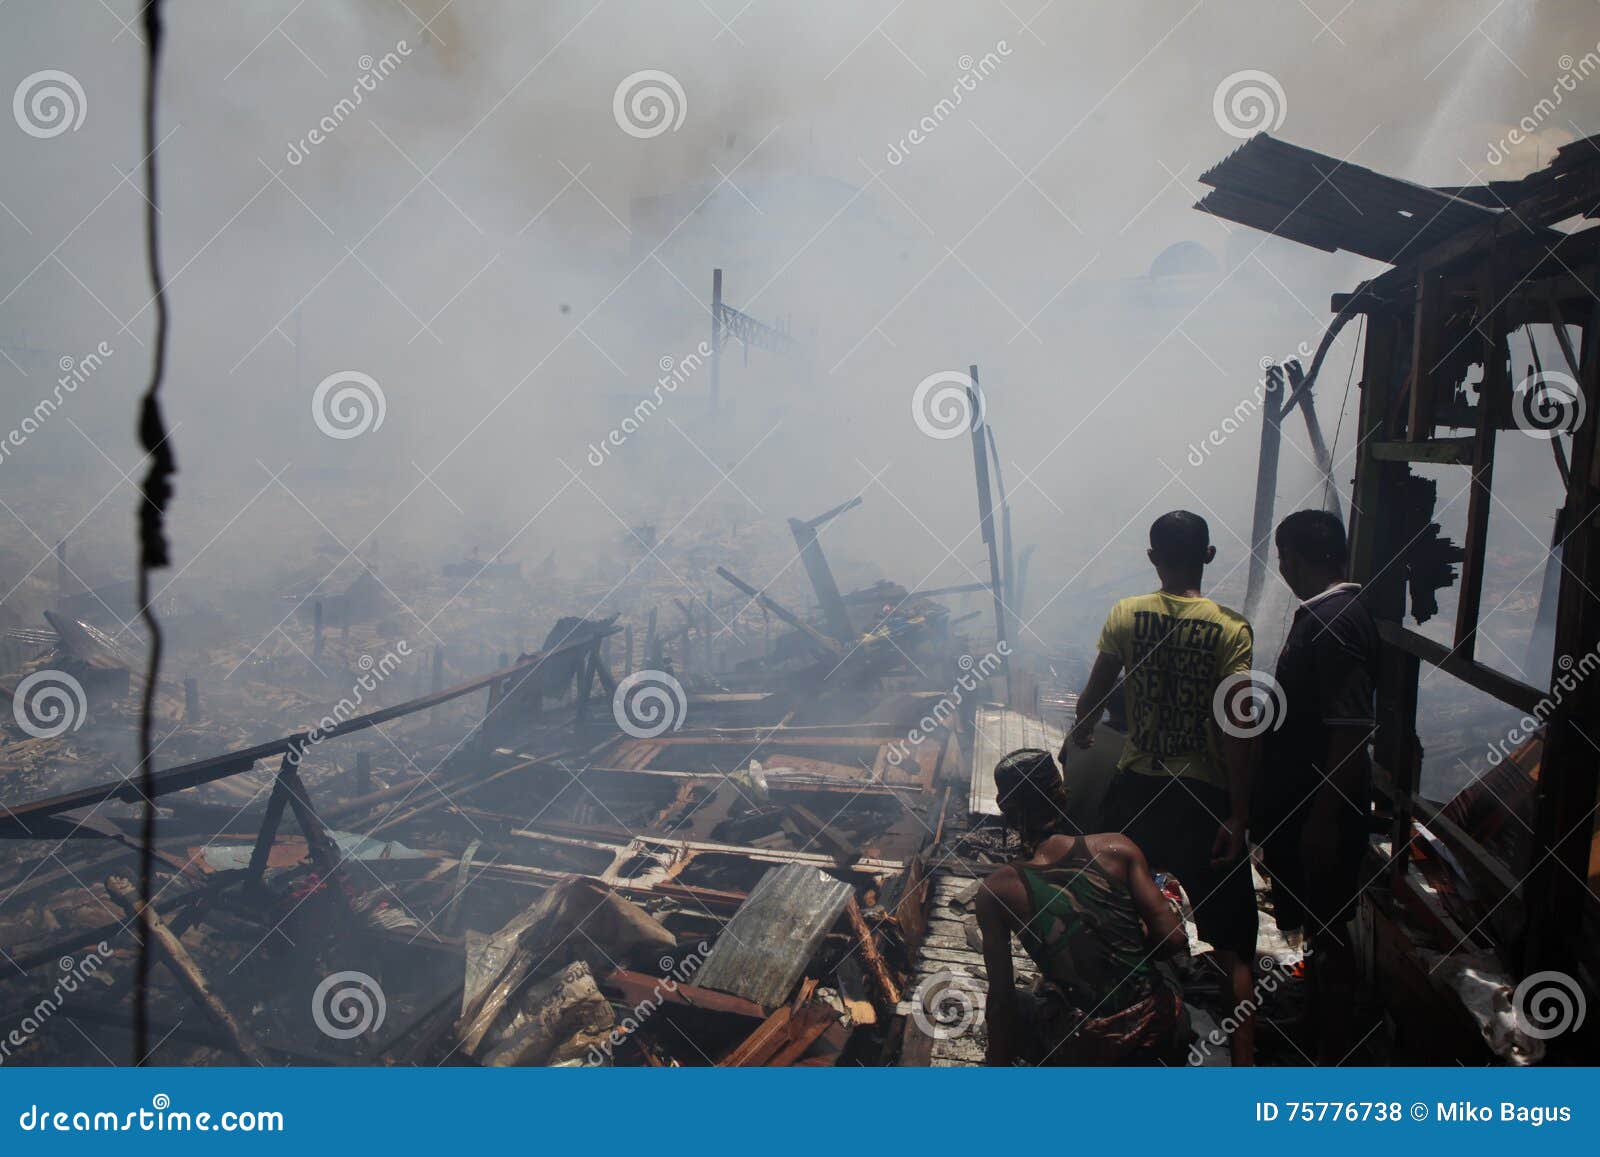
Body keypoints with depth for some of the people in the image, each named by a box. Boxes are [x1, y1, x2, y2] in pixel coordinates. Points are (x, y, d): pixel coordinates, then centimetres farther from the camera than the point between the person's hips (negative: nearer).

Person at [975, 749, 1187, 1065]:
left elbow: (1001, 994, -4)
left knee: (1002, 1010, 27)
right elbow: (1173, 939, -8)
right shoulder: (1118, 849, -7)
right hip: (1159, 1028, 3)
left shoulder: (996, 891, -10)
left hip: (1087, 1049, -3)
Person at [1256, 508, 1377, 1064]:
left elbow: (1352, 730, -26)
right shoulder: (1322, 613, 8)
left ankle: (1332, 1052, 16)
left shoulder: (1335, 623, -24)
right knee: (1314, 920, 24)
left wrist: (1323, 818, -23)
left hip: (1323, 808, -10)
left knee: (1325, 927, 2)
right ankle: (1317, 1024, 42)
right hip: (1298, 799, 10)